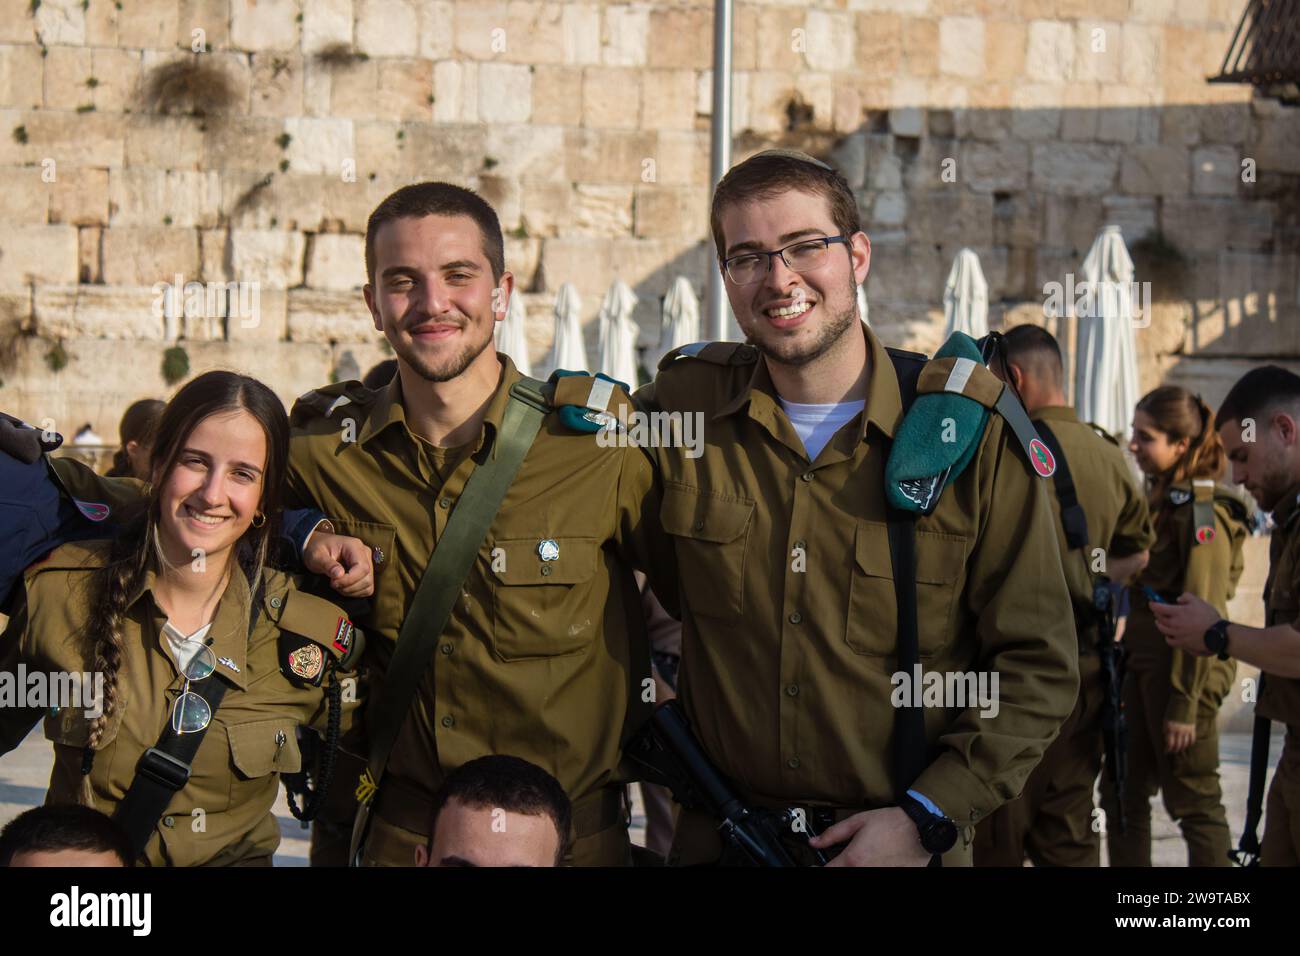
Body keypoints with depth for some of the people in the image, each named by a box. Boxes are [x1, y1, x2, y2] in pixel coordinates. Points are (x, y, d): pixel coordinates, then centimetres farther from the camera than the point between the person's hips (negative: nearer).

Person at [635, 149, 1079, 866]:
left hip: (904, 840, -2)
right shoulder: (684, 409, -4)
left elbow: (1039, 668, -9)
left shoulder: (973, 433, -10)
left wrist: (927, 818, -15)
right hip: (720, 836, 2)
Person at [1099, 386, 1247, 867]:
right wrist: (1124, 666, 16)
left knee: (1193, 801, -1)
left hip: (1182, 672, -9)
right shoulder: (1159, 499, 12)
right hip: (1142, 665, 9)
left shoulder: (1202, 510, -15)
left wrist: (1185, 701, -19)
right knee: (1120, 792, 12)